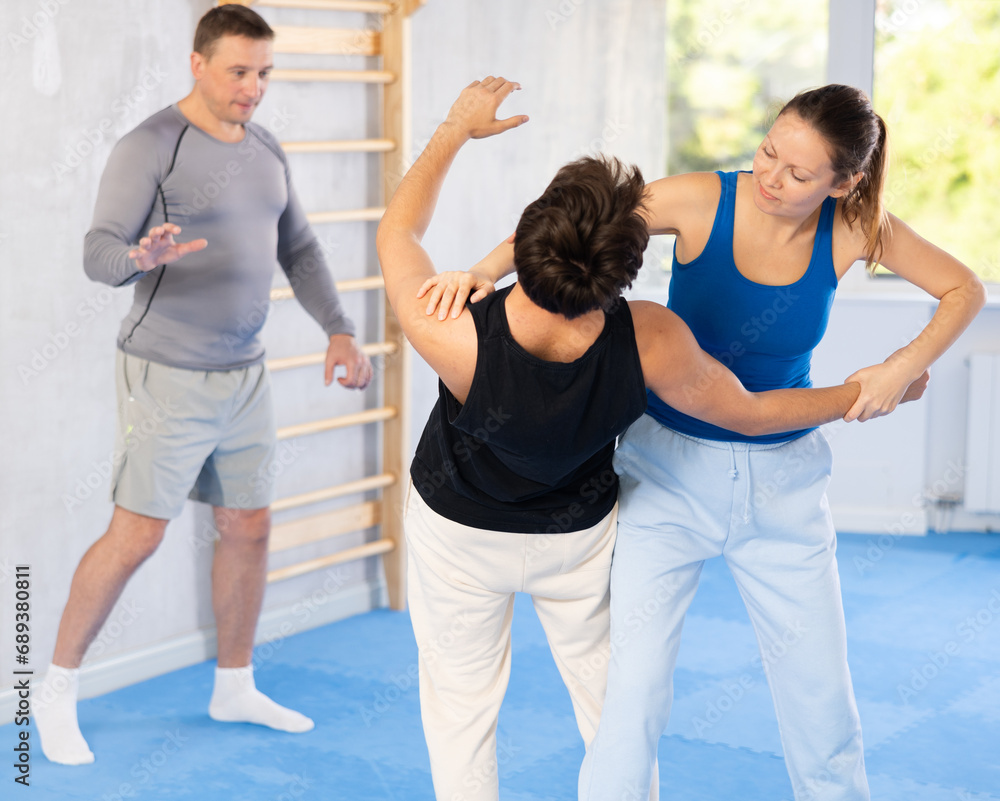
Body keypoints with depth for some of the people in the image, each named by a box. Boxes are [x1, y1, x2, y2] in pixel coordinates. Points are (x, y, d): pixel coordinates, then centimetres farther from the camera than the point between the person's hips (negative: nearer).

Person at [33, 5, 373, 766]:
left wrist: (341, 331, -1)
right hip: (168, 378, -7)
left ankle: (235, 688, 28)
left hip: (244, 373, 7)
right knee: (136, 538, -6)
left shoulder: (265, 150, 8)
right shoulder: (149, 148, -15)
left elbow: (299, 250, 13)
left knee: (249, 528, 11)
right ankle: (58, 691, 11)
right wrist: (141, 257, -46)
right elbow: (100, 254, -22)